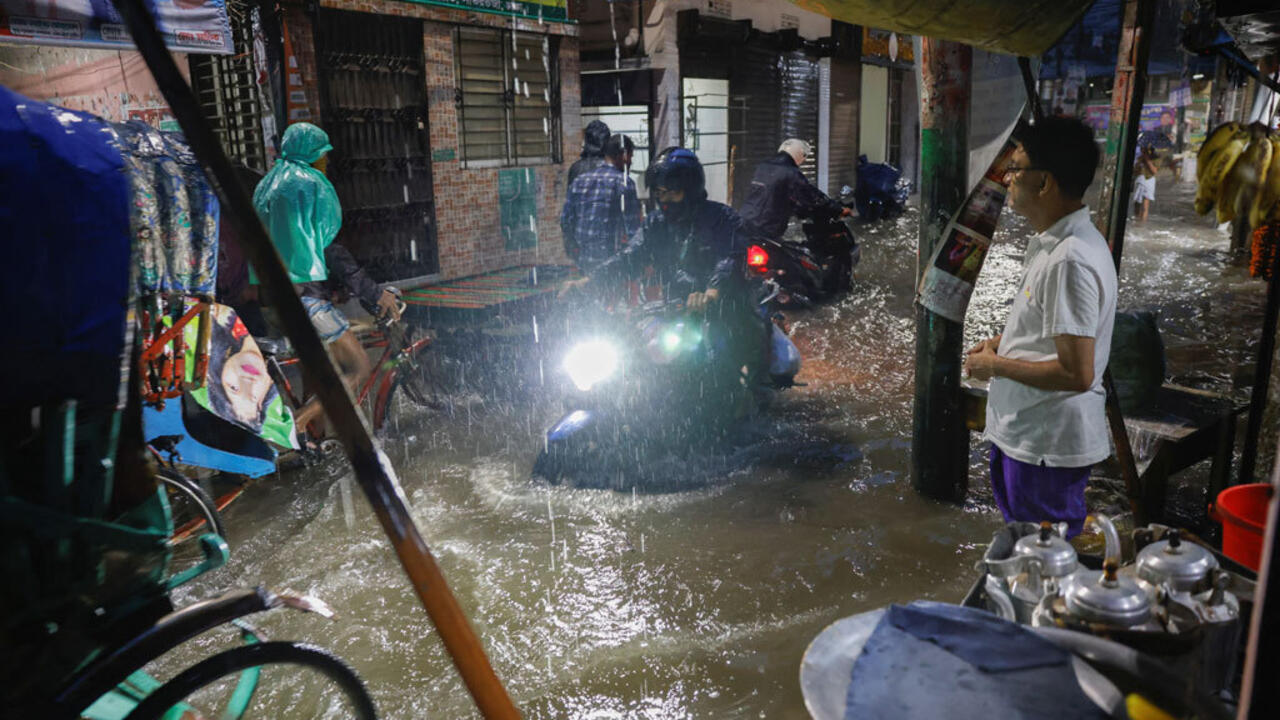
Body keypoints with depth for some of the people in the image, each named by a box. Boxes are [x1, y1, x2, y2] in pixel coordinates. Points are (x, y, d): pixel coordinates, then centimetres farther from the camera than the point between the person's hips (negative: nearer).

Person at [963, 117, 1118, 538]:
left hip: (1048, 446, -10)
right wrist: (1000, 342, 5)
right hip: (1020, 429, 10)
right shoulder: (1047, 242, 6)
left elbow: (1077, 374, -29)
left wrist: (995, 365, -18)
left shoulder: (1070, 260, -27)